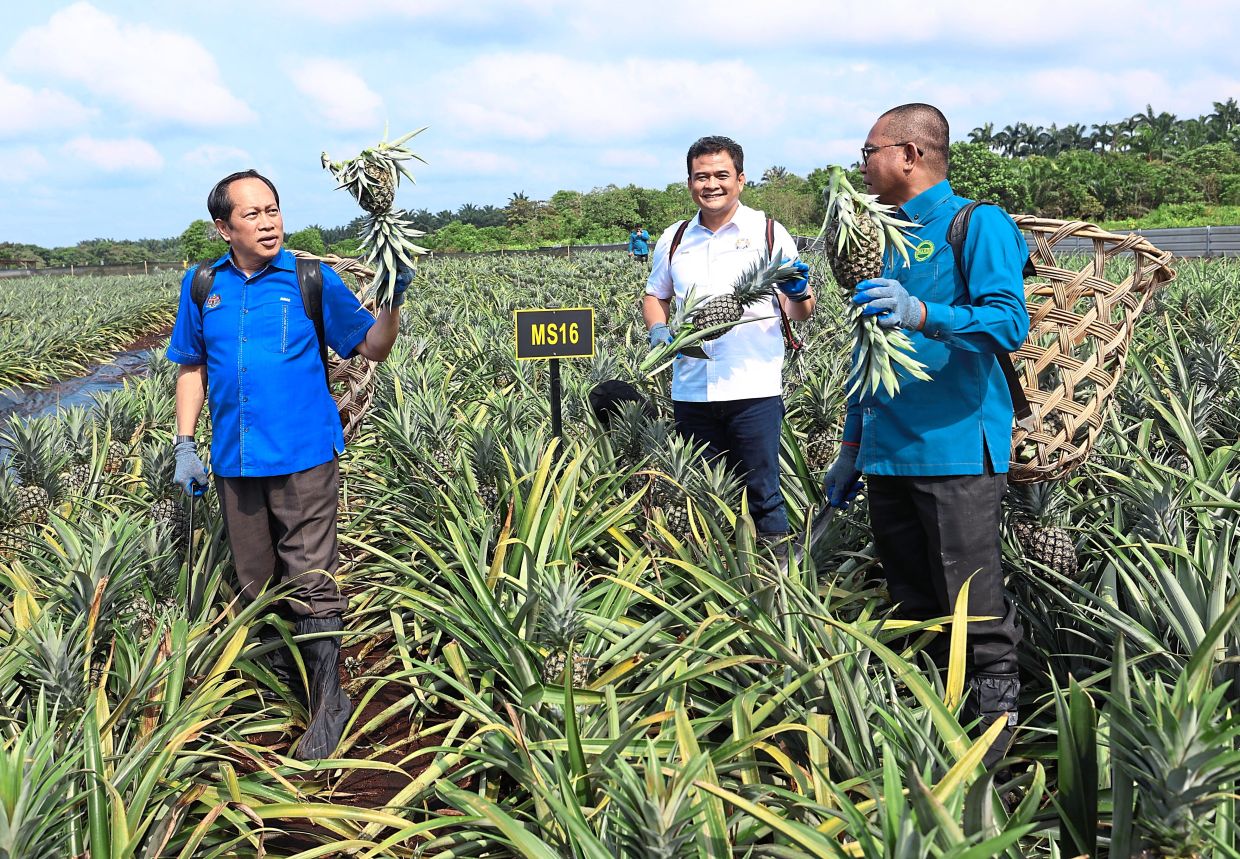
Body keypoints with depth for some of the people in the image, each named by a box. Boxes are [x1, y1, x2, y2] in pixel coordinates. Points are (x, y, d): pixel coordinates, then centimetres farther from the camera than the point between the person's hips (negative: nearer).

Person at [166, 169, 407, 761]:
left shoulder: (312, 279, -2)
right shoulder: (202, 286, 7)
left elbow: (372, 349, 1)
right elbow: (192, 369, 15)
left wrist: (392, 303, -17)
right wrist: (185, 445, 8)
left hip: (304, 456, -4)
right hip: (235, 461, 4)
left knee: (310, 584, -5)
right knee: (256, 585, 15)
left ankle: (328, 705, 5)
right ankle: (276, 680, 35)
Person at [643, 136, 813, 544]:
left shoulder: (768, 232, 2)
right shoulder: (673, 239, 11)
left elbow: (800, 312, 2)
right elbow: (654, 296, 22)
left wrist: (798, 293, -21)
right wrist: (658, 330, 1)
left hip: (754, 388, -4)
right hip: (691, 390, 4)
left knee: (762, 494, -1)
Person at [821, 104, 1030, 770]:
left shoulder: (978, 224, -4)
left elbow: (1009, 323, -17)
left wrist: (923, 314, -33)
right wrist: (852, 447, 23)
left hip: (956, 450, -7)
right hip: (887, 457, 7)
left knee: (973, 611, -5)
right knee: (914, 608, 13)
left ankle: (996, 716, 9)